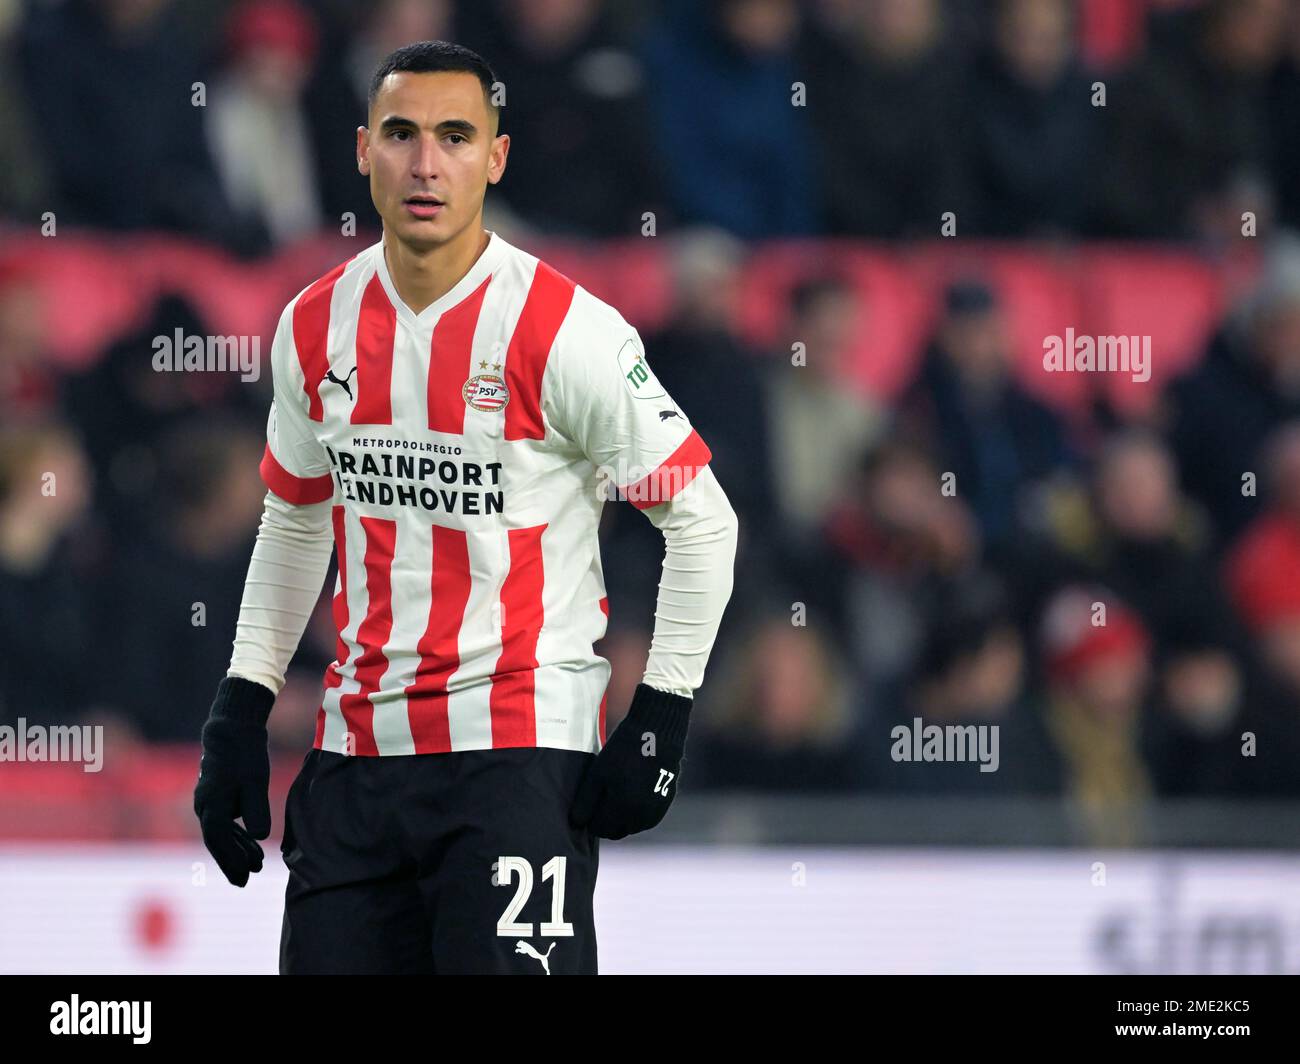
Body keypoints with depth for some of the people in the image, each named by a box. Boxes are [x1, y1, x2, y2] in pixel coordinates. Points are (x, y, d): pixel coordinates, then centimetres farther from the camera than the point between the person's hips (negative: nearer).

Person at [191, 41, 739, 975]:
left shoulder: (563, 330, -12)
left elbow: (702, 521, -7)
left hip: (522, 745, -5)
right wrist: (241, 712, 15)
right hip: (361, 746, 6)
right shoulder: (317, 327, 5)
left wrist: (661, 721, -10)